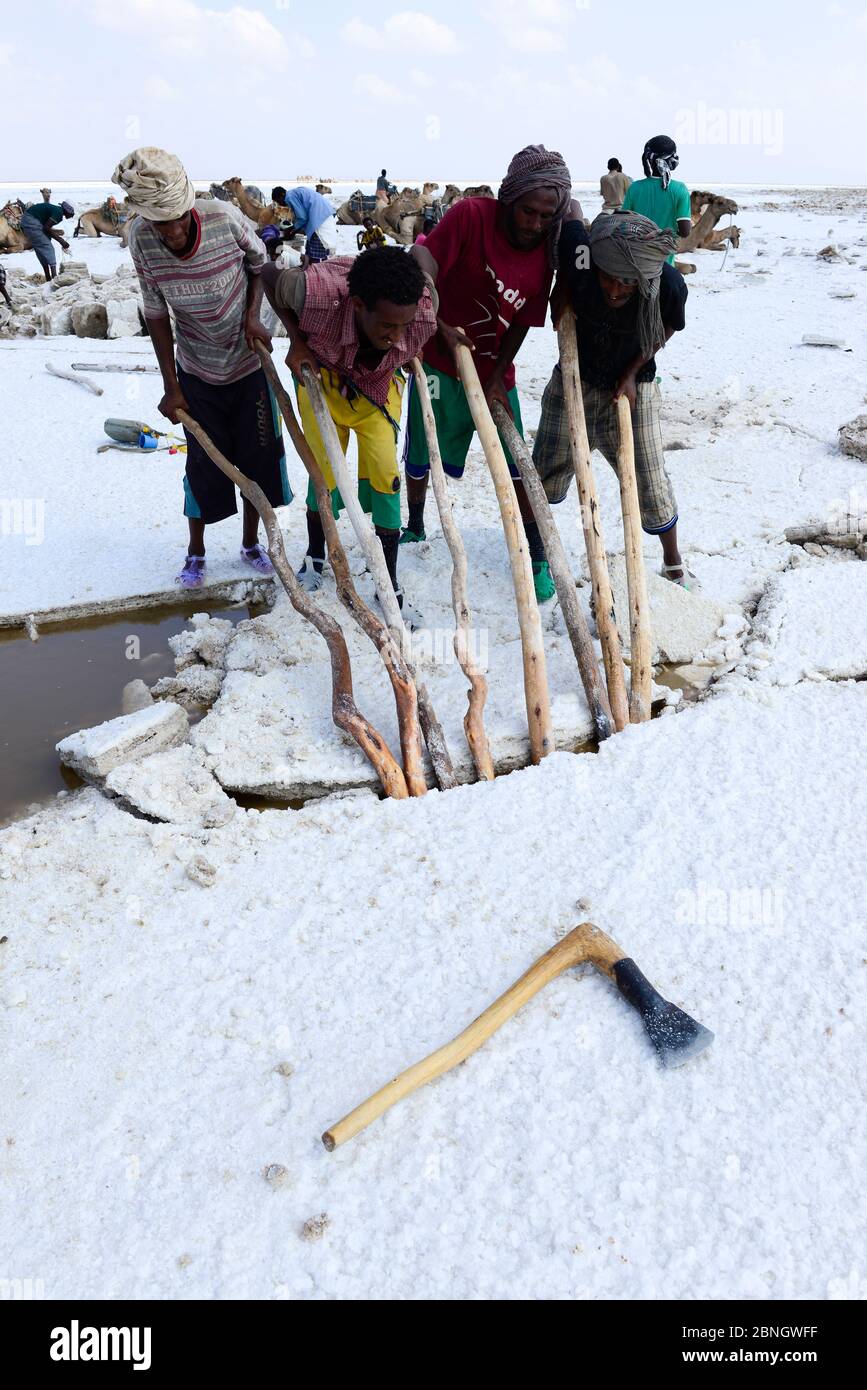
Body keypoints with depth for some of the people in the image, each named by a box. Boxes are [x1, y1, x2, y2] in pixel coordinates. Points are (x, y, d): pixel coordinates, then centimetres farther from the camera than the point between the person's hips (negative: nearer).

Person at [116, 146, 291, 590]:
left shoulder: (222, 219, -21)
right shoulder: (142, 241, -17)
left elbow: (260, 263, -1)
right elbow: (157, 314, -9)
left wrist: (252, 316, -15)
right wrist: (171, 386, -10)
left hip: (248, 362, 0)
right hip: (197, 371, 0)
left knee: (259, 454, 5)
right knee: (204, 463, 3)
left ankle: (251, 543, 25)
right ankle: (195, 552, 23)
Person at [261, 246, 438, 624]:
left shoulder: (423, 311, -36)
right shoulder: (318, 291, -41)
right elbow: (270, 275, -18)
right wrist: (297, 340, -20)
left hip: (378, 383, 1)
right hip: (321, 375, -1)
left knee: (384, 475, -4)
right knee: (325, 471, 3)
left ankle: (390, 586, 7)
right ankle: (315, 558, 30)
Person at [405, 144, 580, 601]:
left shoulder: (545, 252, -6)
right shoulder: (471, 215, -18)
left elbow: (521, 323, -3)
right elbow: (420, 265, -23)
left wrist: (497, 378, -11)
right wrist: (440, 328, -30)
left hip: (493, 372, 2)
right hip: (440, 362, -2)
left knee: (517, 465, -1)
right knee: (421, 456, 13)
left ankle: (538, 557, 9)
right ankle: (414, 527, 39)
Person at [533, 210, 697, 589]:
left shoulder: (670, 285, -28)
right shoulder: (578, 251, -28)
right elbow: (567, 212, -3)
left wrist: (632, 372, -11)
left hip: (632, 387, -1)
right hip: (574, 382, 1)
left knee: (650, 483, 4)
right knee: (546, 474, 11)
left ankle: (674, 564, 28)